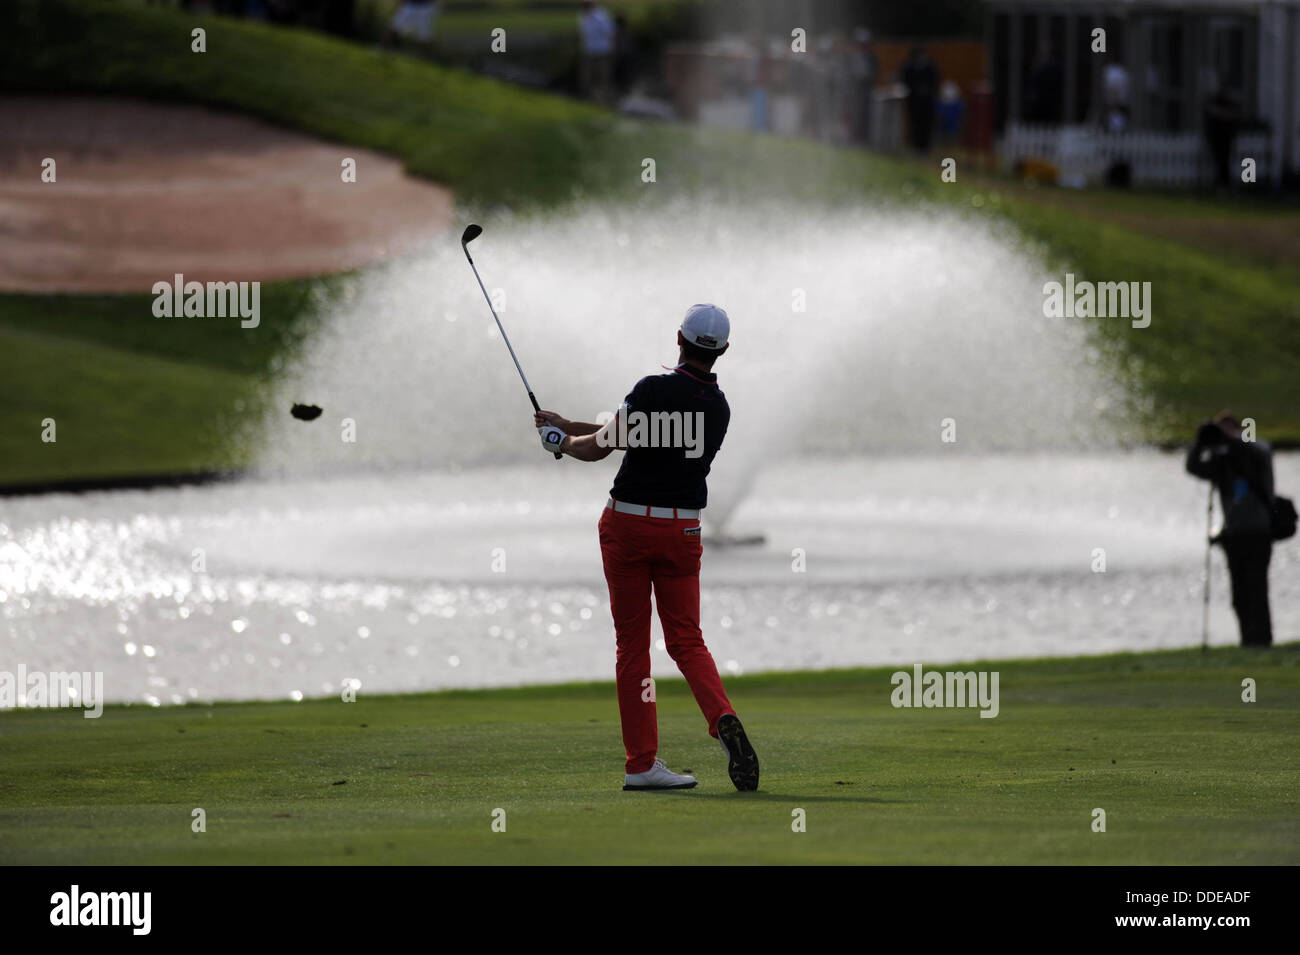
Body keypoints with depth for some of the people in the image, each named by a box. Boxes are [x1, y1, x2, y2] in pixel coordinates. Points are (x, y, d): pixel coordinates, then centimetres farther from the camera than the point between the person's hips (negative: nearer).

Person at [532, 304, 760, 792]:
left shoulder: (656, 390, -14)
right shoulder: (718, 407, 7)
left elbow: (599, 447, -12)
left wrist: (559, 440, 10)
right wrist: (569, 426, 20)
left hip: (628, 523, -4)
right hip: (682, 530, 4)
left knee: (632, 646, 4)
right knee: (686, 640, 8)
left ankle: (641, 763, 3)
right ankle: (722, 718, -22)